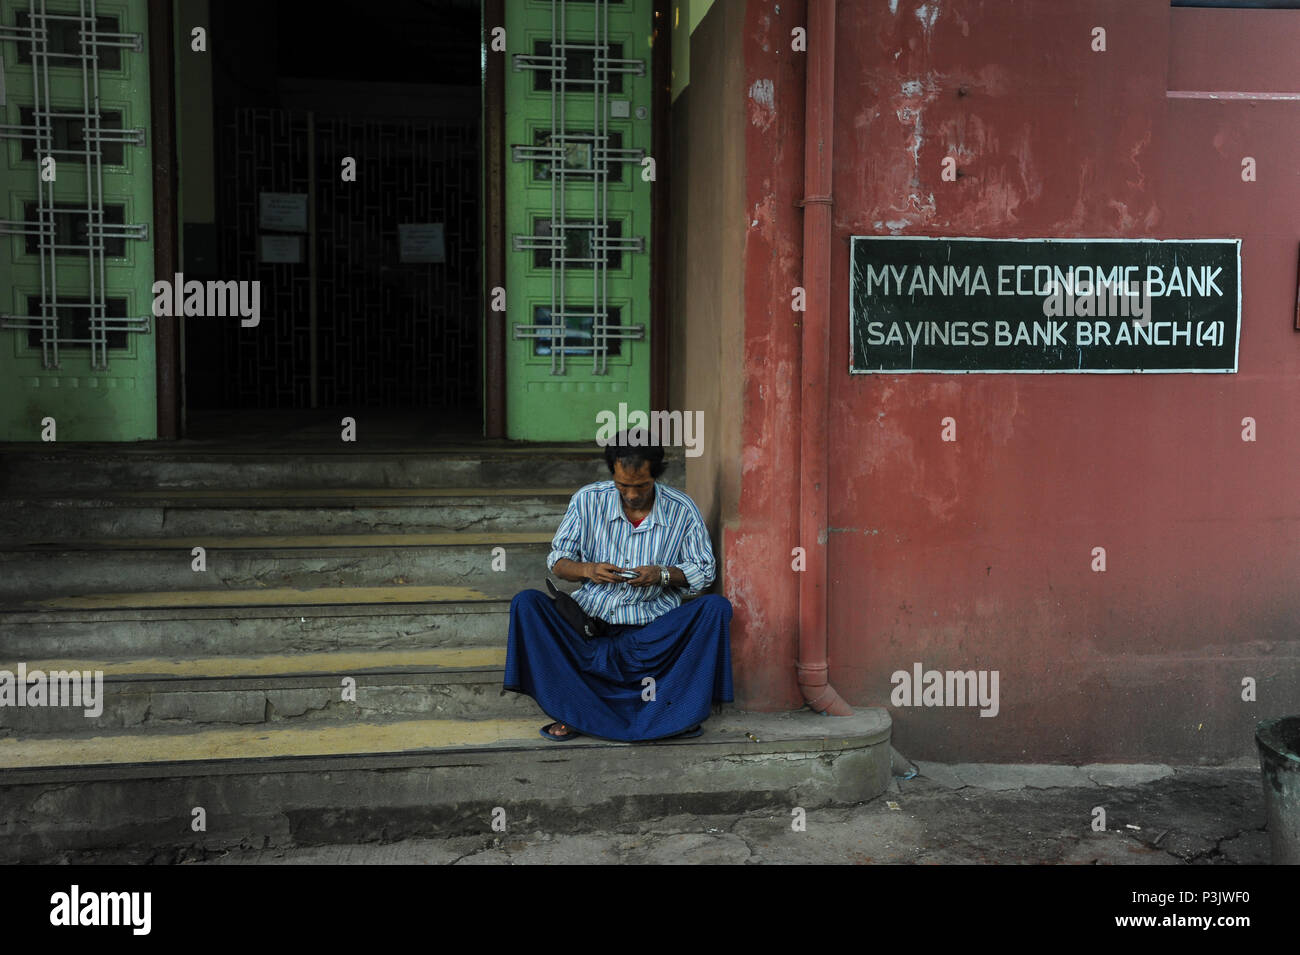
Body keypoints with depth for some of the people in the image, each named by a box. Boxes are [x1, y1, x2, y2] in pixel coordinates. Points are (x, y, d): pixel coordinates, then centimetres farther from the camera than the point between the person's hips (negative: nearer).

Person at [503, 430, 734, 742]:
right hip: (592, 618, 1)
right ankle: (574, 712, -26)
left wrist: (662, 574, -15)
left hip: (655, 623, -1)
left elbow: (703, 570, 4)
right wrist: (589, 570, -18)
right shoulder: (587, 500, -1)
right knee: (525, 603, -23)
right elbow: (557, 561, 4)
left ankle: (675, 708, -23)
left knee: (716, 607, -27)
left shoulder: (682, 510, -2)